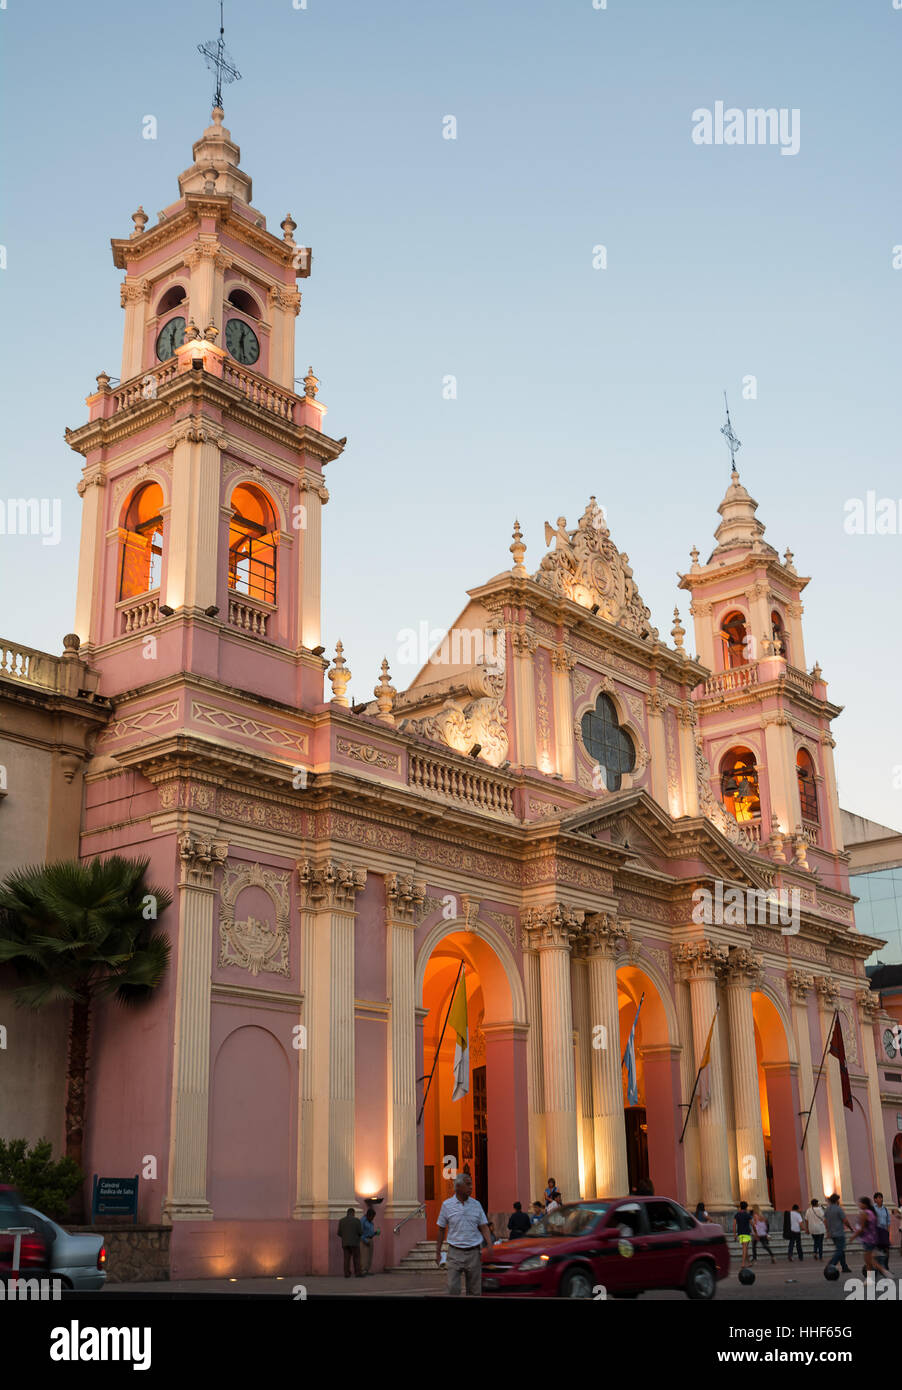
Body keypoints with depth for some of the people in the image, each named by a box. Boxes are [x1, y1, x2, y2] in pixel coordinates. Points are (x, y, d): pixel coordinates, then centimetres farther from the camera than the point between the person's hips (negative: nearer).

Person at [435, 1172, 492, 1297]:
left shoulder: (476, 1204, 5)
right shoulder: (447, 1205, 1)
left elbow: (484, 1227, 5)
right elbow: (441, 1230, 6)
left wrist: (490, 1246, -10)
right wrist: (438, 1253, 5)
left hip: (473, 1253, 2)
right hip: (455, 1253, -2)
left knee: (474, 1290, 4)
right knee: (453, 1288, -9)